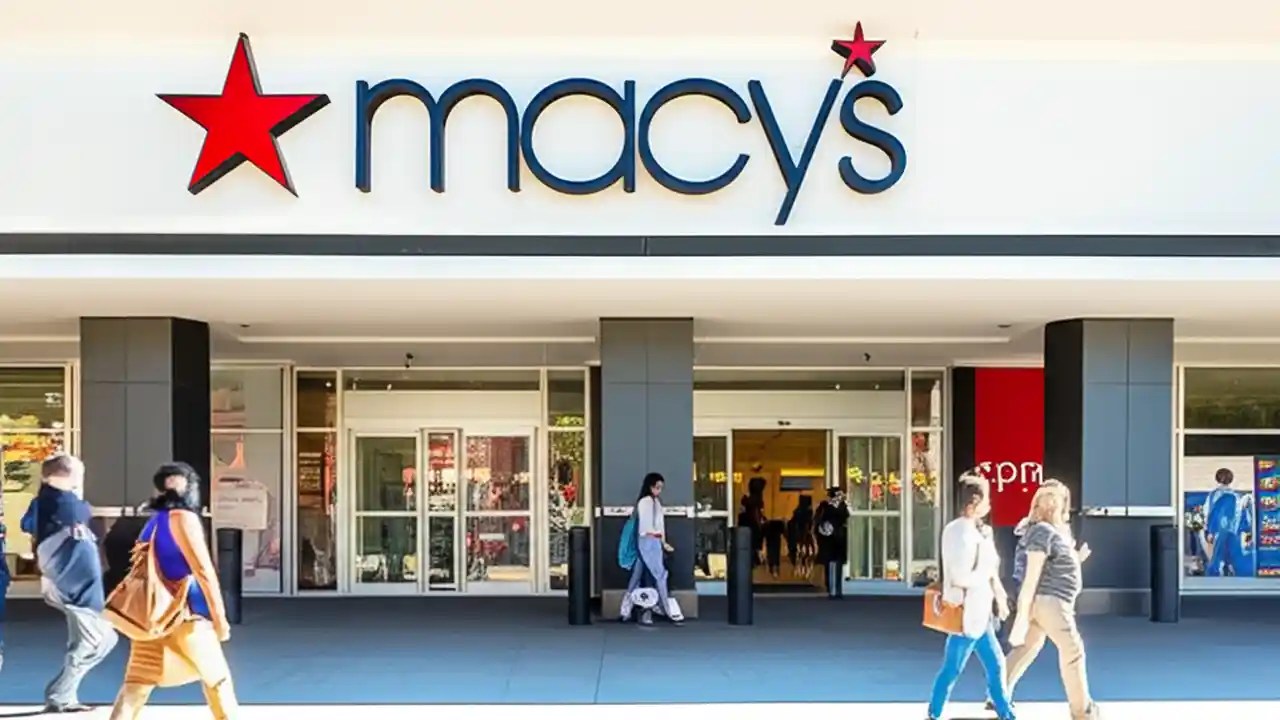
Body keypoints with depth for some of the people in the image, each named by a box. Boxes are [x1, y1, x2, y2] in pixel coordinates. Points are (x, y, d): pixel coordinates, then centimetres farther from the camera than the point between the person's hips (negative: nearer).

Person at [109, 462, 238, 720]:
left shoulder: (153, 523, 16)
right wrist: (220, 617, -10)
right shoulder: (183, 517, -7)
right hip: (185, 615, -6)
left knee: (136, 685, 0)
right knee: (217, 678, 11)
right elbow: (203, 571, -14)